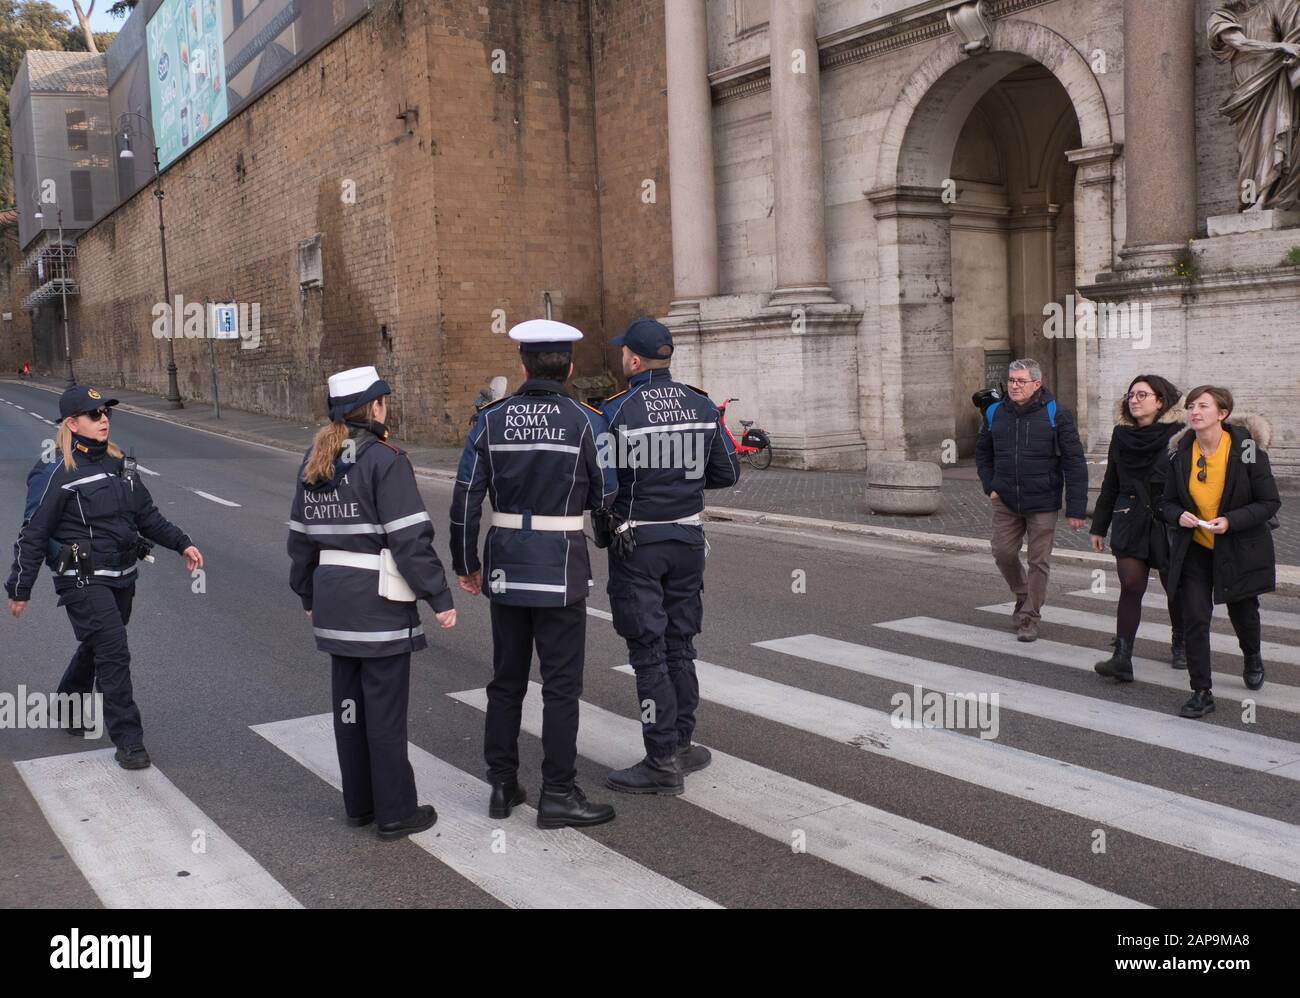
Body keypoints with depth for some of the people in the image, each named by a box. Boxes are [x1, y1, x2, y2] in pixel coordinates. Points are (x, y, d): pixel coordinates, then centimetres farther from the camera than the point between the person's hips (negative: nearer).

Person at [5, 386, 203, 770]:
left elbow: (148, 515, 17)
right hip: (84, 581, -7)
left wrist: (182, 543, 8)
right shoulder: (59, 474, -12)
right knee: (114, 653, -10)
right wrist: (19, 589, -5)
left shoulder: (120, 464, 7)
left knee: (94, 649, 21)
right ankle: (128, 741, -2)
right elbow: (34, 535, -7)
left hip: (122, 577, 7)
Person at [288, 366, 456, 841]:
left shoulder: (313, 462, 10)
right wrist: (440, 596, -11)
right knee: (385, 708, 2)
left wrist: (308, 595, 26)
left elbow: (300, 535, 16)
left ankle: (359, 804, 27)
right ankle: (395, 813, 11)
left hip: (333, 595, 7)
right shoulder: (385, 460, -14)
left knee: (349, 702, 16)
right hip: (379, 599, -7)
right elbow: (410, 538, -17)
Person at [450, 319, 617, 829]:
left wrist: (466, 564, 11)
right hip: (560, 567, -3)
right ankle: (558, 795, 9)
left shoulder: (491, 419, 0)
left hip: (506, 565, 4)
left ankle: (502, 786, 21)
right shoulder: (586, 421, -9)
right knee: (561, 683, 4)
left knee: (506, 679, 15)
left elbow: (465, 500, -1)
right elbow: (606, 496, -3)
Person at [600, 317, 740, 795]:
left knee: (648, 653, 1)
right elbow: (727, 473, 6)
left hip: (636, 545, -5)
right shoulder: (702, 406, 0)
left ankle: (663, 764, 5)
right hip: (687, 540, 5)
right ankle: (681, 746, 26)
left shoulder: (615, 411, -14)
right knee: (679, 646, 16)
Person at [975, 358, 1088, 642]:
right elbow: (982, 452, 20)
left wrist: (1076, 508, -12)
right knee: (1003, 553, 4)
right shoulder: (995, 414, 4)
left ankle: (1030, 617, 14)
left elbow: (1075, 463, -8)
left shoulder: (1056, 416, -7)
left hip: (1043, 504, -3)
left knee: (1039, 561, 1)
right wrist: (990, 486, 7)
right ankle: (1023, 596, 32)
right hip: (1005, 502, 3)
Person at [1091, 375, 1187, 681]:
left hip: (1169, 523, -2)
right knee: (1131, 587, -8)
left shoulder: (1179, 435, -6)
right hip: (1130, 522, 3)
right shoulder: (1121, 435, 8)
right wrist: (1099, 527, 15)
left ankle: (1180, 644, 34)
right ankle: (1122, 658, -10)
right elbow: (1110, 484, 15)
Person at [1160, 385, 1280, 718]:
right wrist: (1179, 516, -19)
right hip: (1194, 549, 2)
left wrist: (1230, 521, -26)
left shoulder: (1247, 448, -15)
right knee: (1194, 619, -6)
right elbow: (1169, 502, 4)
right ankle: (1202, 692, 3)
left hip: (1240, 549, -2)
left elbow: (1270, 503, -12)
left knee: (1243, 612, 19)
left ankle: (1252, 658, 52)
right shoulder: (1181, 452, -5)